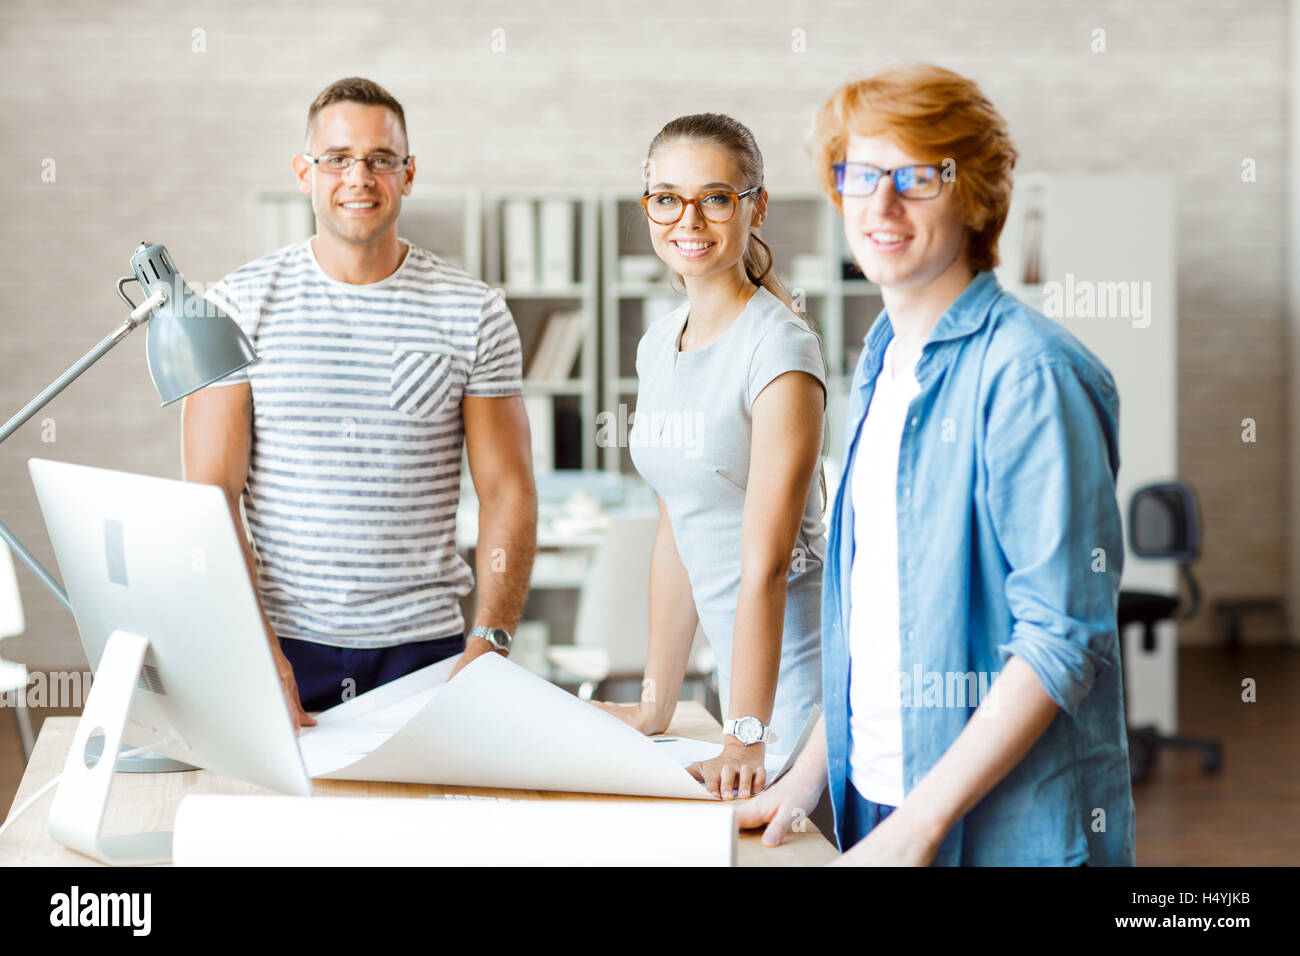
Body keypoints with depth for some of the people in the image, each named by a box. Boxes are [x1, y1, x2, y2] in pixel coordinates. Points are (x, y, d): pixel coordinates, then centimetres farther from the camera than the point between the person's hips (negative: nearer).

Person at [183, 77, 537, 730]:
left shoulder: (474, 313, 3)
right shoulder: (238, 305, 1)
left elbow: (507, 492, 2)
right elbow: (210, 493, -4)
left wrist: (489, 641, -11)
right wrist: (258, 650, -15)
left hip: (425, 647, 1)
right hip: (282, 644, -1)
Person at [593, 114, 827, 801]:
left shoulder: (779, 347, -15)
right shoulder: (658, 345, 9)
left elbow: (766, 563, -21)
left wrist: (746, 739, -23)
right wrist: (655, 706, 14)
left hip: (800, 657, -7)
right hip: (738, 653, 7)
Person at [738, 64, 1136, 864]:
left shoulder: (1029, 372, -16)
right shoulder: (883, 361, 9)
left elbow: (1064, 638, -19)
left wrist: (921, 822, -21)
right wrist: (811, 774, 9)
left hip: (1010, 828, -7)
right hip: (875, 800, 7)